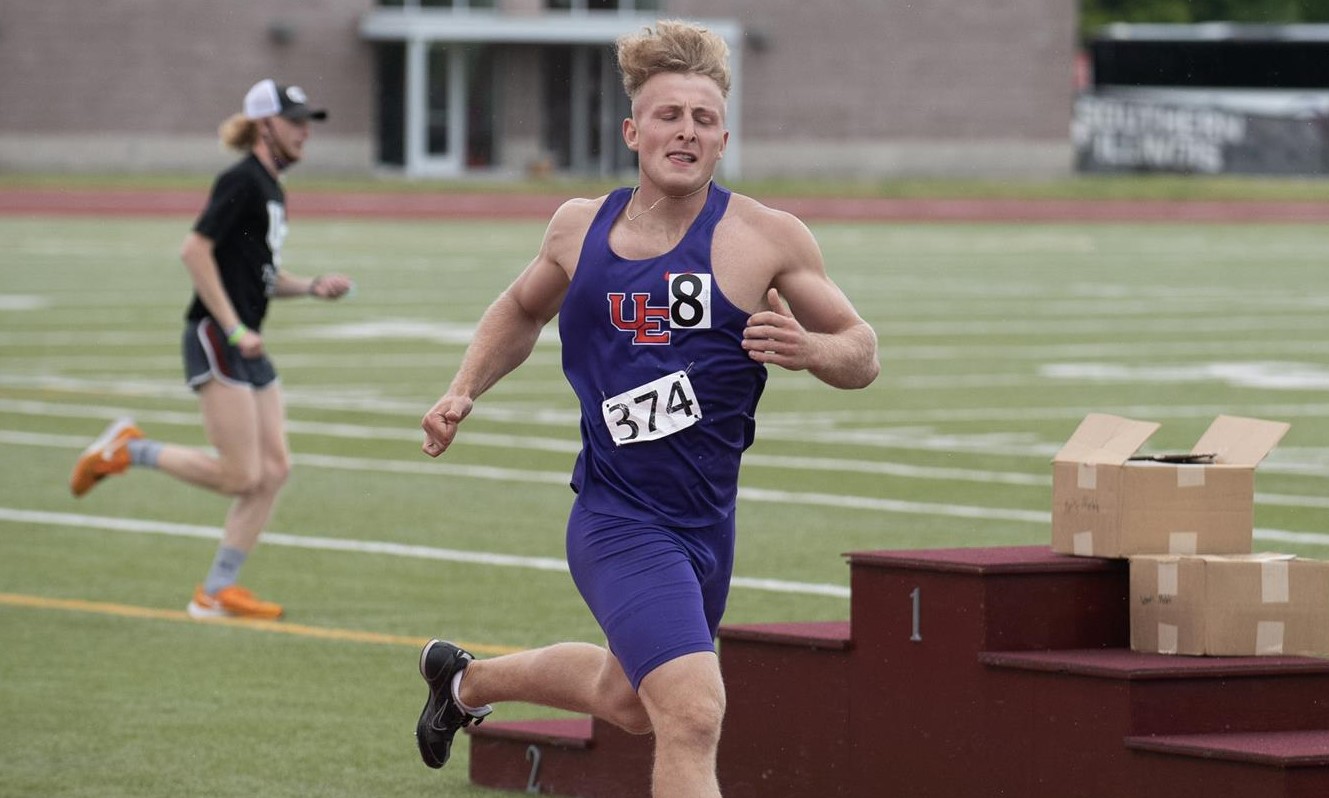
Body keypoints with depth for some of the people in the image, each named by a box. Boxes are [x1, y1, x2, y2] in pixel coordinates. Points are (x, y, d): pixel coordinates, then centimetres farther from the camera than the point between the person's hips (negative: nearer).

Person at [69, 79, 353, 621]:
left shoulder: (272, 189, 17)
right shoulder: (242, 181, -12)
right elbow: (195, 251, -19)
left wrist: (311, 287, 10)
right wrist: (234, 328, -20)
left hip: (246, 346, 10)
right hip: (215, 339, -10)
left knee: (274, 469, 3)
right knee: (241, 476, -13)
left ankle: (217, 591, 8)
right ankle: (127, 449, 3)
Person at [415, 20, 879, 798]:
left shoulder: (766, 238, -7)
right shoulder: (580, 226, 1)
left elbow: (862, 352, -1)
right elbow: (522, 310, 22)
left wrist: (808, 348, -23)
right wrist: (463, 392, 10)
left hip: (705, 523, 3)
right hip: (619, 522, -3)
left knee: (628, 700, 27)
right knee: (693, 717, -22)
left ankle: (467, 680, 56)